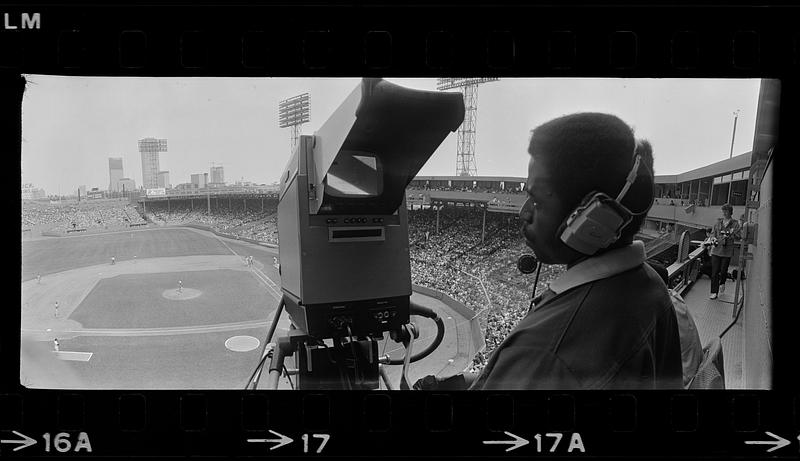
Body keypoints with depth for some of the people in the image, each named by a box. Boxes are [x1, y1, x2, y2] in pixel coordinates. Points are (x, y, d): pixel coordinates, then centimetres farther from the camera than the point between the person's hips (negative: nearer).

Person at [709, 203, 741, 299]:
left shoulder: (735, 223, 1)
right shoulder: (718, 222, 10)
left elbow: (739, 235, -4)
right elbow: (713, 233, 15)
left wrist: (729, 235, -20)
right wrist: (713, 238, -5)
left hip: (727, 250, -2)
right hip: (716, 249, 2)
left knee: (723, 270, 6)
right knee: (714, 271, -1)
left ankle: (722, 283, 38)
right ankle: (714, 292, 4)